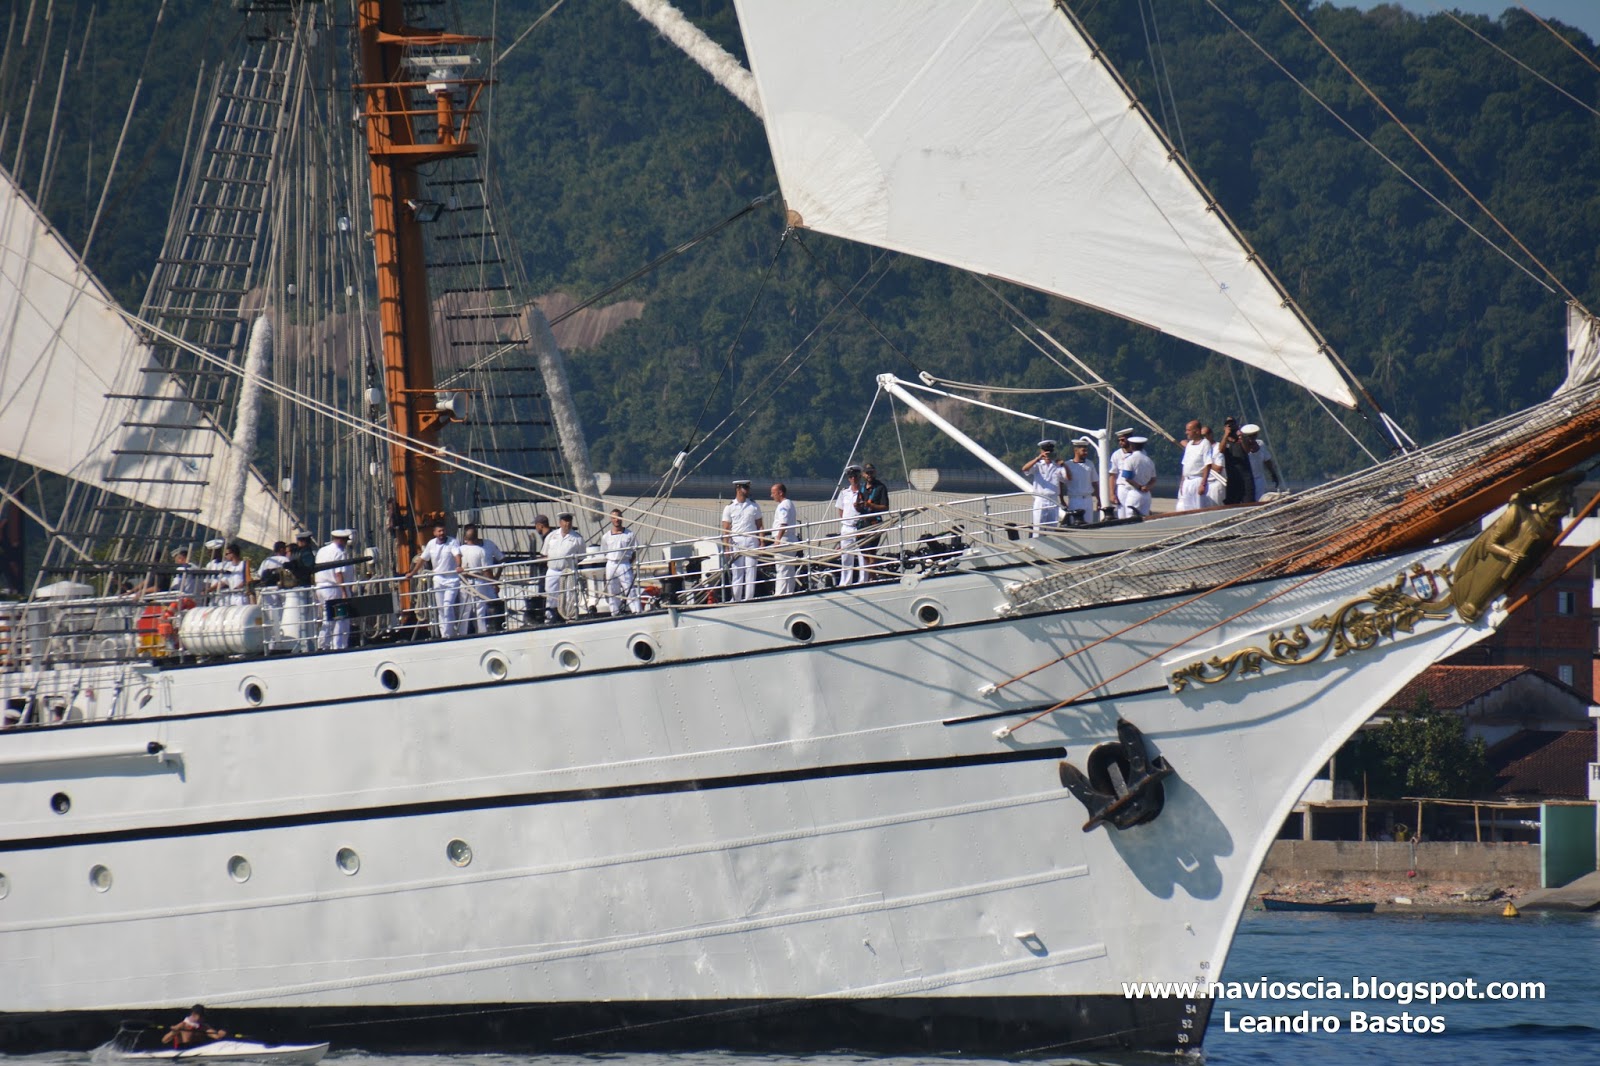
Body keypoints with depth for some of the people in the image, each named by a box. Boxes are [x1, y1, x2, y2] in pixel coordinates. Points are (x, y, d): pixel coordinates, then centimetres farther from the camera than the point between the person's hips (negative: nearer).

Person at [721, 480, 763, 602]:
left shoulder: (754, 506, 9)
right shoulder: (729, 508, 5)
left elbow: (759, 526, 9)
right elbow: (726, 529, 3)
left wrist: (761, 543, -1)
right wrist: (726, 547, -5)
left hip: (751, 541, 1)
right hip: (736, 541, -1)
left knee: (750, 572, -3)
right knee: (736, 573, 1)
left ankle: (749, 599, -1)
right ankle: (735, 600, 5)